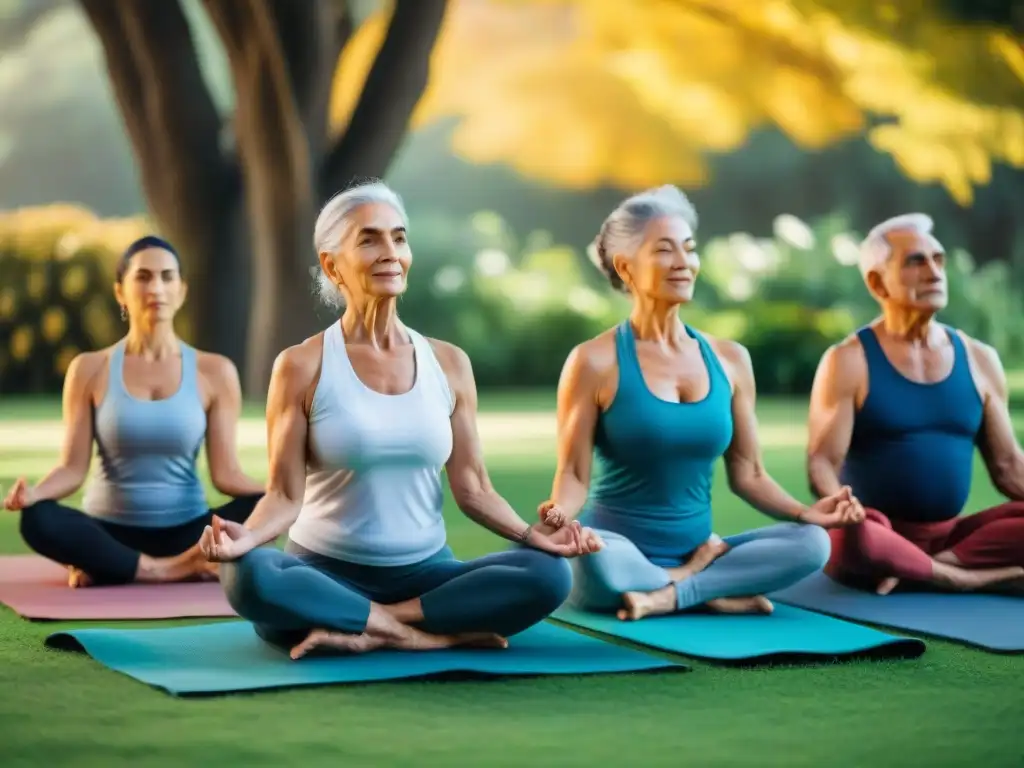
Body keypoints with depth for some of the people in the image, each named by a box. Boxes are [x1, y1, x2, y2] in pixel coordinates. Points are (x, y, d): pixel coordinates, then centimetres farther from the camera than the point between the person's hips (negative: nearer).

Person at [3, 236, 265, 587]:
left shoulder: (214, 372, 2)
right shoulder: (90, 369, 2)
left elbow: (226, 473, -2)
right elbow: (73, 467, -2)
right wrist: (34, 492, -24)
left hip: (185, 533, 1)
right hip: (110, 532, -1)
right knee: (37, 519, -32)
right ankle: (180, 569, -23)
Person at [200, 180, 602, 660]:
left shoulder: (449, 364, 5)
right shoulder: (303, 367, -4)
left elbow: (472, 488, 6)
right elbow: (285, 495, -8)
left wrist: (531, 535, -11)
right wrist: (245, 536, -29)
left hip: (424, 574, 3)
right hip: (326, 575, -3)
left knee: (548, 574, -24)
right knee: (247, 576, -36)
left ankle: (367, 633, -20)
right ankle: (432, 634, -24)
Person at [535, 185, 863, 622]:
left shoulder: (729, 359, 7)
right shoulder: (595, 362, -7)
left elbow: (747, 473, 10)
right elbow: (574, 474, -8)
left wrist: (805, 512, -8)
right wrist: (560, 512, -31)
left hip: (697, 550, 4)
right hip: (622, 556, -4)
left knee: (810, 542, -19)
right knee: (593, 554, -39)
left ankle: (670, 594, -19)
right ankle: (715, 594, -16)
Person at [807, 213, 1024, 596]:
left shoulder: (978, 358, 10)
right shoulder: (848, 361, -3)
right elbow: (822, 465, -10)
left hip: (949, 537, 4)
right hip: (880, 538, -4)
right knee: (852, 534, -38)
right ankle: (968, 577, -23)